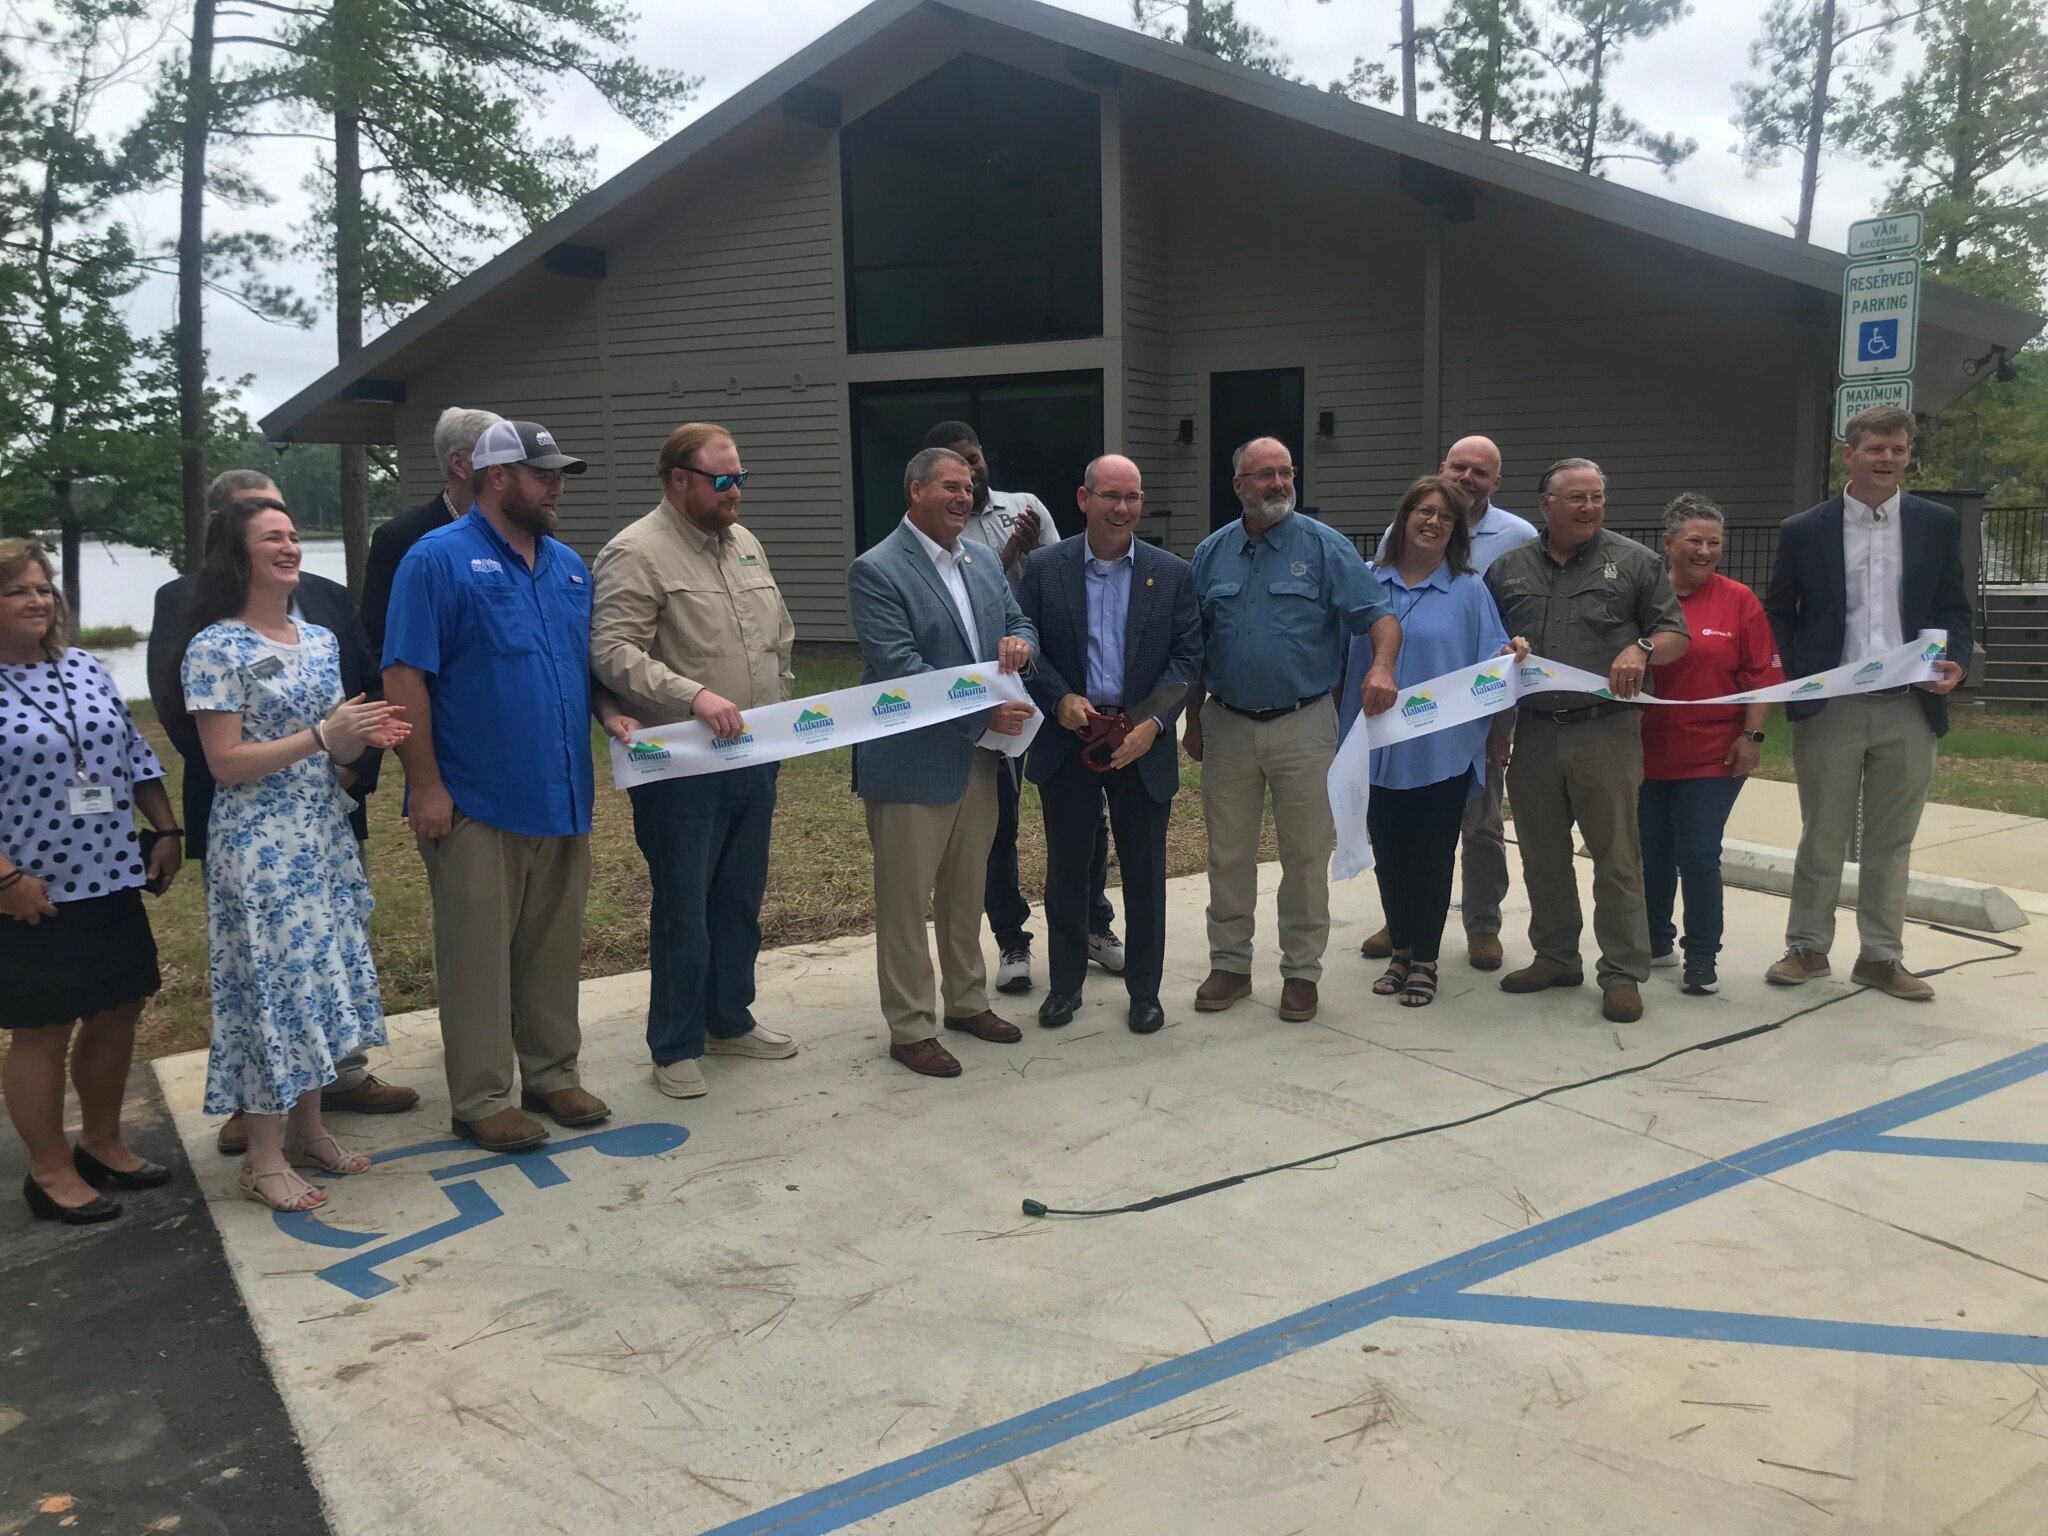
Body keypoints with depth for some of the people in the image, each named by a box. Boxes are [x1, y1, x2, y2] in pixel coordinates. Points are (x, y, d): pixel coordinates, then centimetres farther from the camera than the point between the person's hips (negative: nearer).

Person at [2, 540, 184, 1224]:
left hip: (112, 884, 6)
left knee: (117, 1014, 14)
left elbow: (137, 757, 14)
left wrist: (166, 832, 9)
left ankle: (102, 1142, 32)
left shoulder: (86, 669, 7)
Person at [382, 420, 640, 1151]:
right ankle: (482, 1100, 14)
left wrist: (611, 713, 1)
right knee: (478, 957, 3)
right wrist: (426, 786, -14)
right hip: (475, 803, -6)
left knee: (553, 952, 14)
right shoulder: (439, 559, -8)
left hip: (561, 797, 6)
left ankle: (552, 1076, 27)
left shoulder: (568, 564, 12)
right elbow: (404, 678, -11)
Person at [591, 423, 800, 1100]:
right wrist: (693, 695, -30)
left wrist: (780, 709, 15)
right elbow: (613, 653, -21)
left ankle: (730, 1020, 33)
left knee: (740, 903, 17)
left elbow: (780, 637, 22)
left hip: (754, 761, 7)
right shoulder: (636, 554, -11)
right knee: (683, 912, 3)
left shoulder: (745, 544, 13)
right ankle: (675, 1048, 17)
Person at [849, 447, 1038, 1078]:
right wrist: (983, 709, -24)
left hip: (977, 758, 7)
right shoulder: (876, 571, -14)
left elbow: (1020, 623, 16)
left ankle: (967, 1001, 35)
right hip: (911, 762, -7)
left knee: (966, 891, 20)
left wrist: (1019, 641, -10)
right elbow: (898, 667, -21)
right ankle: (910, 1029, 15)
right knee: (905, 901, 4)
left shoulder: (983, 560, 10)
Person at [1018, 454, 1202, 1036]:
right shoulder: (1044, 568, 0)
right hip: (1067, 741, 0)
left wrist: (1153, 722, -15)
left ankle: (1144, 989, 23)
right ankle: (1065, 985, 25)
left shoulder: (1173, 574, 1)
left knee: (1145, 873, 8)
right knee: (1066, 868, 10)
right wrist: (1060, 699, -15)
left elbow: (1187, 657, -2)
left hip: (1143, 743, 0)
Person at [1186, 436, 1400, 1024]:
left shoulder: (1324, 546, -3)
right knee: (1228, 855, 10)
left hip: (1303, 726, -3)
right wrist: (1192, 720, 12)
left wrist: (1382, 665, -27)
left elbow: (1380, 615, -8)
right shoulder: (1211, 553, 6)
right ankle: (1230, 964, 23)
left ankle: (1301, 971, 17)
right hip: (1227, 726, 3)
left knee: (1306, 855, 4)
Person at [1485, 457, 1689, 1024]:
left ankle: (1623, 972, 7)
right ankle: (1555, 957, 26)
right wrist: (1493, 727, 13)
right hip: (1533, 733, 3)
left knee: (1616, 856, -2)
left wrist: (1641, 649, -17)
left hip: (1605, 729, -3)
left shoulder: (1633, 562, 5)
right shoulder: (1508, 569, 12)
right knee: (1542, 856, 11)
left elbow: (1675, 636, 5)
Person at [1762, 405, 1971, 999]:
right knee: (1823, 836, 7)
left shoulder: (1937, 524, 6)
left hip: (1909, 708, 2)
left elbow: (1953, 609, 10)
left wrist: (1955, 661, -9)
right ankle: (1807, 947, 19)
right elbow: (1777, 615, 6)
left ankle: (1880, 956, 19)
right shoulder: (1803, 531, 1)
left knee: (1892, 840, 9)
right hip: (1829, 707, -1)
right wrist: (1782, 678, -8)